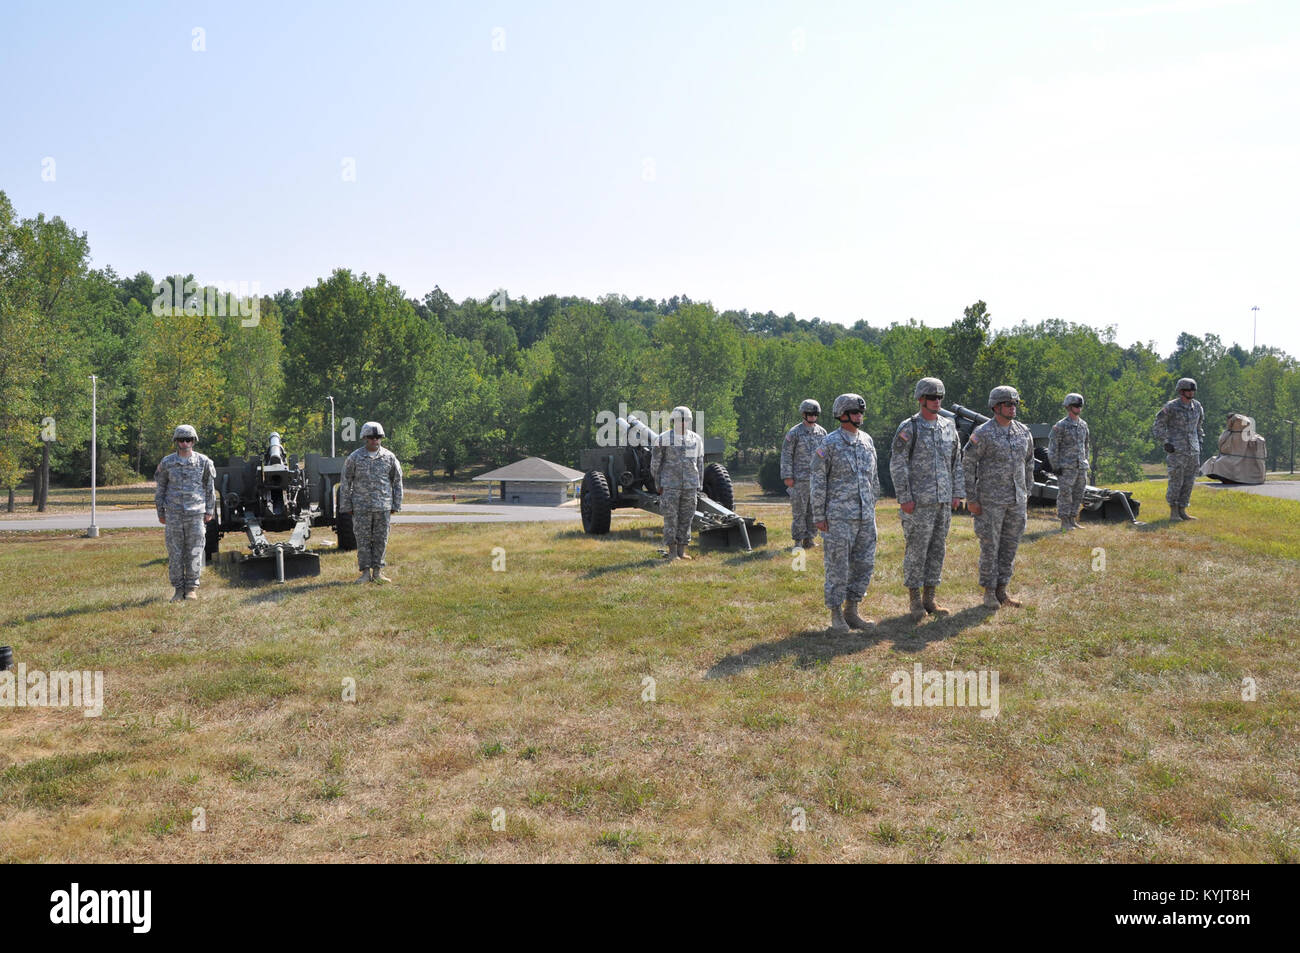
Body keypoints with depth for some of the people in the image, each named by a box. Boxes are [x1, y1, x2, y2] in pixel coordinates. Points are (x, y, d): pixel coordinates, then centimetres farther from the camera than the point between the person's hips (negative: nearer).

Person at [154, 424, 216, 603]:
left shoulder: (203, 462, 2)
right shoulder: (167, 463, 4)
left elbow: (210, 488, 8)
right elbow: (160, 488, 10)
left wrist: (209, 511, 4)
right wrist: (160, 513, 7)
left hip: (195, 514, -1)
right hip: (173, 514, 1)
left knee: (194, 552, 0)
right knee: (175, 552, 2)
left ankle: (192, 588, 9)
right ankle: (178, 589, 11)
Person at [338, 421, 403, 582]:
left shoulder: (389, 457, 5)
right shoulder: (354, 457, 1)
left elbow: (397, 482, 11)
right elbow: (345, 483, 5)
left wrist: (396, 505, 7)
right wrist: (346, 506, 1)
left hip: (383, 507, 1)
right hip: (361, 507, -1)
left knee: (381, 539, 4)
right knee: (363, 539, 1)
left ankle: (377, 571, 13)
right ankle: (365, 572, 8)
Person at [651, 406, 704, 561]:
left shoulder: (696, 439, 6)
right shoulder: (664, 439, -5)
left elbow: (699, 463, 12)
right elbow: (655, 463, -1)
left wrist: (699, 485, 8)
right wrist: (658, 485, -4)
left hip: (690, 486, 3)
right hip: (670, 485, -3)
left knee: (686, 518, 5)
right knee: (671, 518, -2)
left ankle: (682, 551, 13)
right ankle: (672, 552, 4)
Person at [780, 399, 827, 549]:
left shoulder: (822, 432, 10)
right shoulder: (794, 433, -3)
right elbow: (786, 455, -4)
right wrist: (787, 476, -10)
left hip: (817, 479, 4)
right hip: (799, 479, -4)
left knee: (813, 510, 6)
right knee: (799, 511, -2)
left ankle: (808, 538, 14)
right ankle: (798, 540, 4)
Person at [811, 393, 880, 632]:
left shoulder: (867, 441, 11)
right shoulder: (829, 444, -7)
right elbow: (817, 482, -7)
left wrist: (873, 507, 17)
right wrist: (819, 516, -10)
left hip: (865, 516, 6)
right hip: (839, 517, -6)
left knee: (864, 565, 8)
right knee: (838, 567, -1)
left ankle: (851, 612, 19)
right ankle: (836, 616, 9)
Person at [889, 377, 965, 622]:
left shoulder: (949, 427, 11)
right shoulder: (909, 428, -7)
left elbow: (957, 463, 16)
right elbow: (897, 465, -10)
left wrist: (958, 494, 10)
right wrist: (904, 498, -14)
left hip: (944, 501, 6)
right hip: (919, 502, -6)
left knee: (938, 549, 9)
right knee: (916, 550, -1)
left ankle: (929, 598, 18)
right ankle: (914, 601, 8)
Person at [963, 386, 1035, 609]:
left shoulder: (1023, 432, 6)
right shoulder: (982, 433, -11)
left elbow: (1028, 462, 18)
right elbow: (967, 465, -9)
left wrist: (1027, 492, 16)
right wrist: (971, 499, -12)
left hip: (1016, 500, 5)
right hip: (990, 499, -5)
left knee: (1009, 546, 9)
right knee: (990, 546, 1)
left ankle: (1001, 591, 19)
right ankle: (989, 593, 11)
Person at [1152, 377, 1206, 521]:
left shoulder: (1197, 406, 9)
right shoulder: (1171, 407, -9)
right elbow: (1158, 426, -4)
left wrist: (1199, 442, 17)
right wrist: (1165, 442, -12)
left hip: (1193, 451, 6)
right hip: (1177, 451, -6)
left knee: (1188, 482, 7)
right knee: (1176, 482, -5)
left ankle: (1182, 511, 15)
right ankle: (1173, 512, 3)